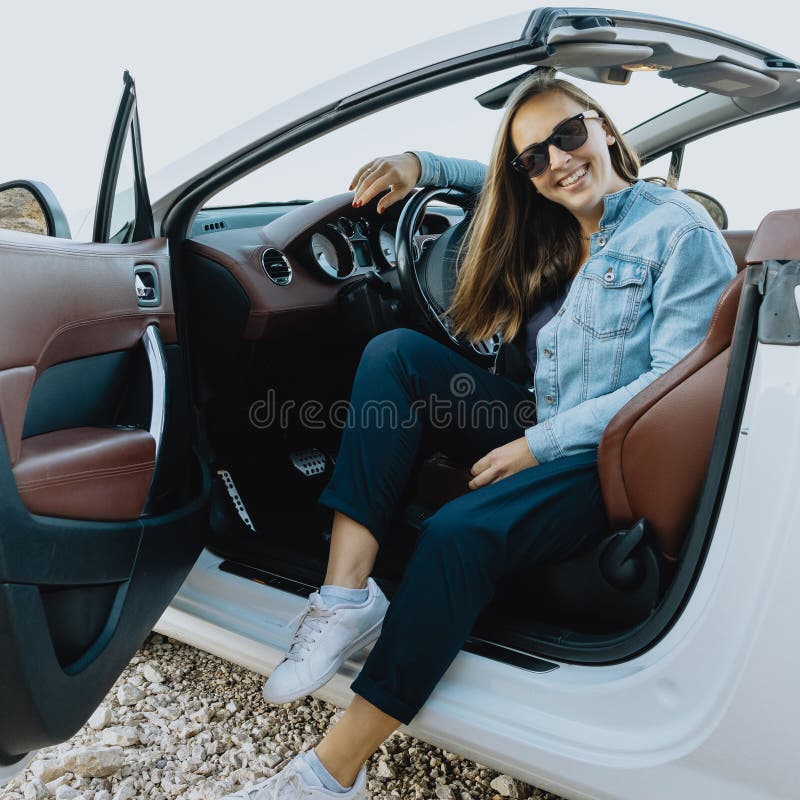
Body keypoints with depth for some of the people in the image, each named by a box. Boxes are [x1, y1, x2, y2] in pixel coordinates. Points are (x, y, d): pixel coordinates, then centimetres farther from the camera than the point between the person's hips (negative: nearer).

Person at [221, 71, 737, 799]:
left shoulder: (680, 231, -5)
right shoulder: (547, 230, 15)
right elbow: (491, 179, 34)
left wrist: (539, 444, -19)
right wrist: (418, 162, 13)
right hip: (538, 435, 7)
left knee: (461, 531, -34)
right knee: (395, 351, -13)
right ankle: (348, 596, -24)